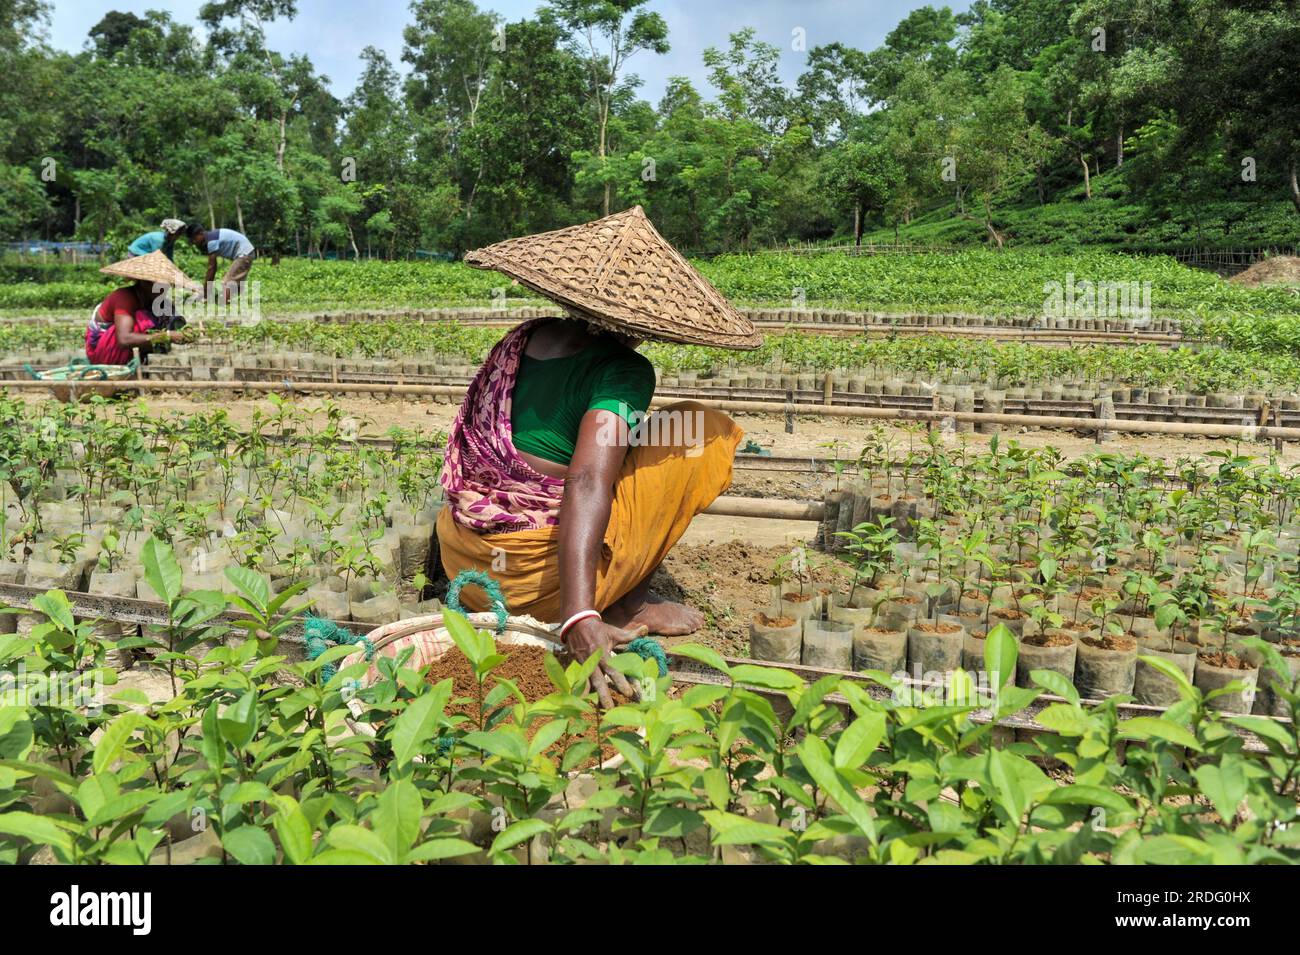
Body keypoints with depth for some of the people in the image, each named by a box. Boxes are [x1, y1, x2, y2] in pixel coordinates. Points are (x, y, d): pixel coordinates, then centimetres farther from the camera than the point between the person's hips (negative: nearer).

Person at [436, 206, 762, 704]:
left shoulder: (525, 337, 5)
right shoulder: (623, 370, -15)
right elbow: (587, 483, -30)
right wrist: (579, 617, -39)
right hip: (533, 581, -7)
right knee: (704, 430, -3)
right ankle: (624, 605, 0)